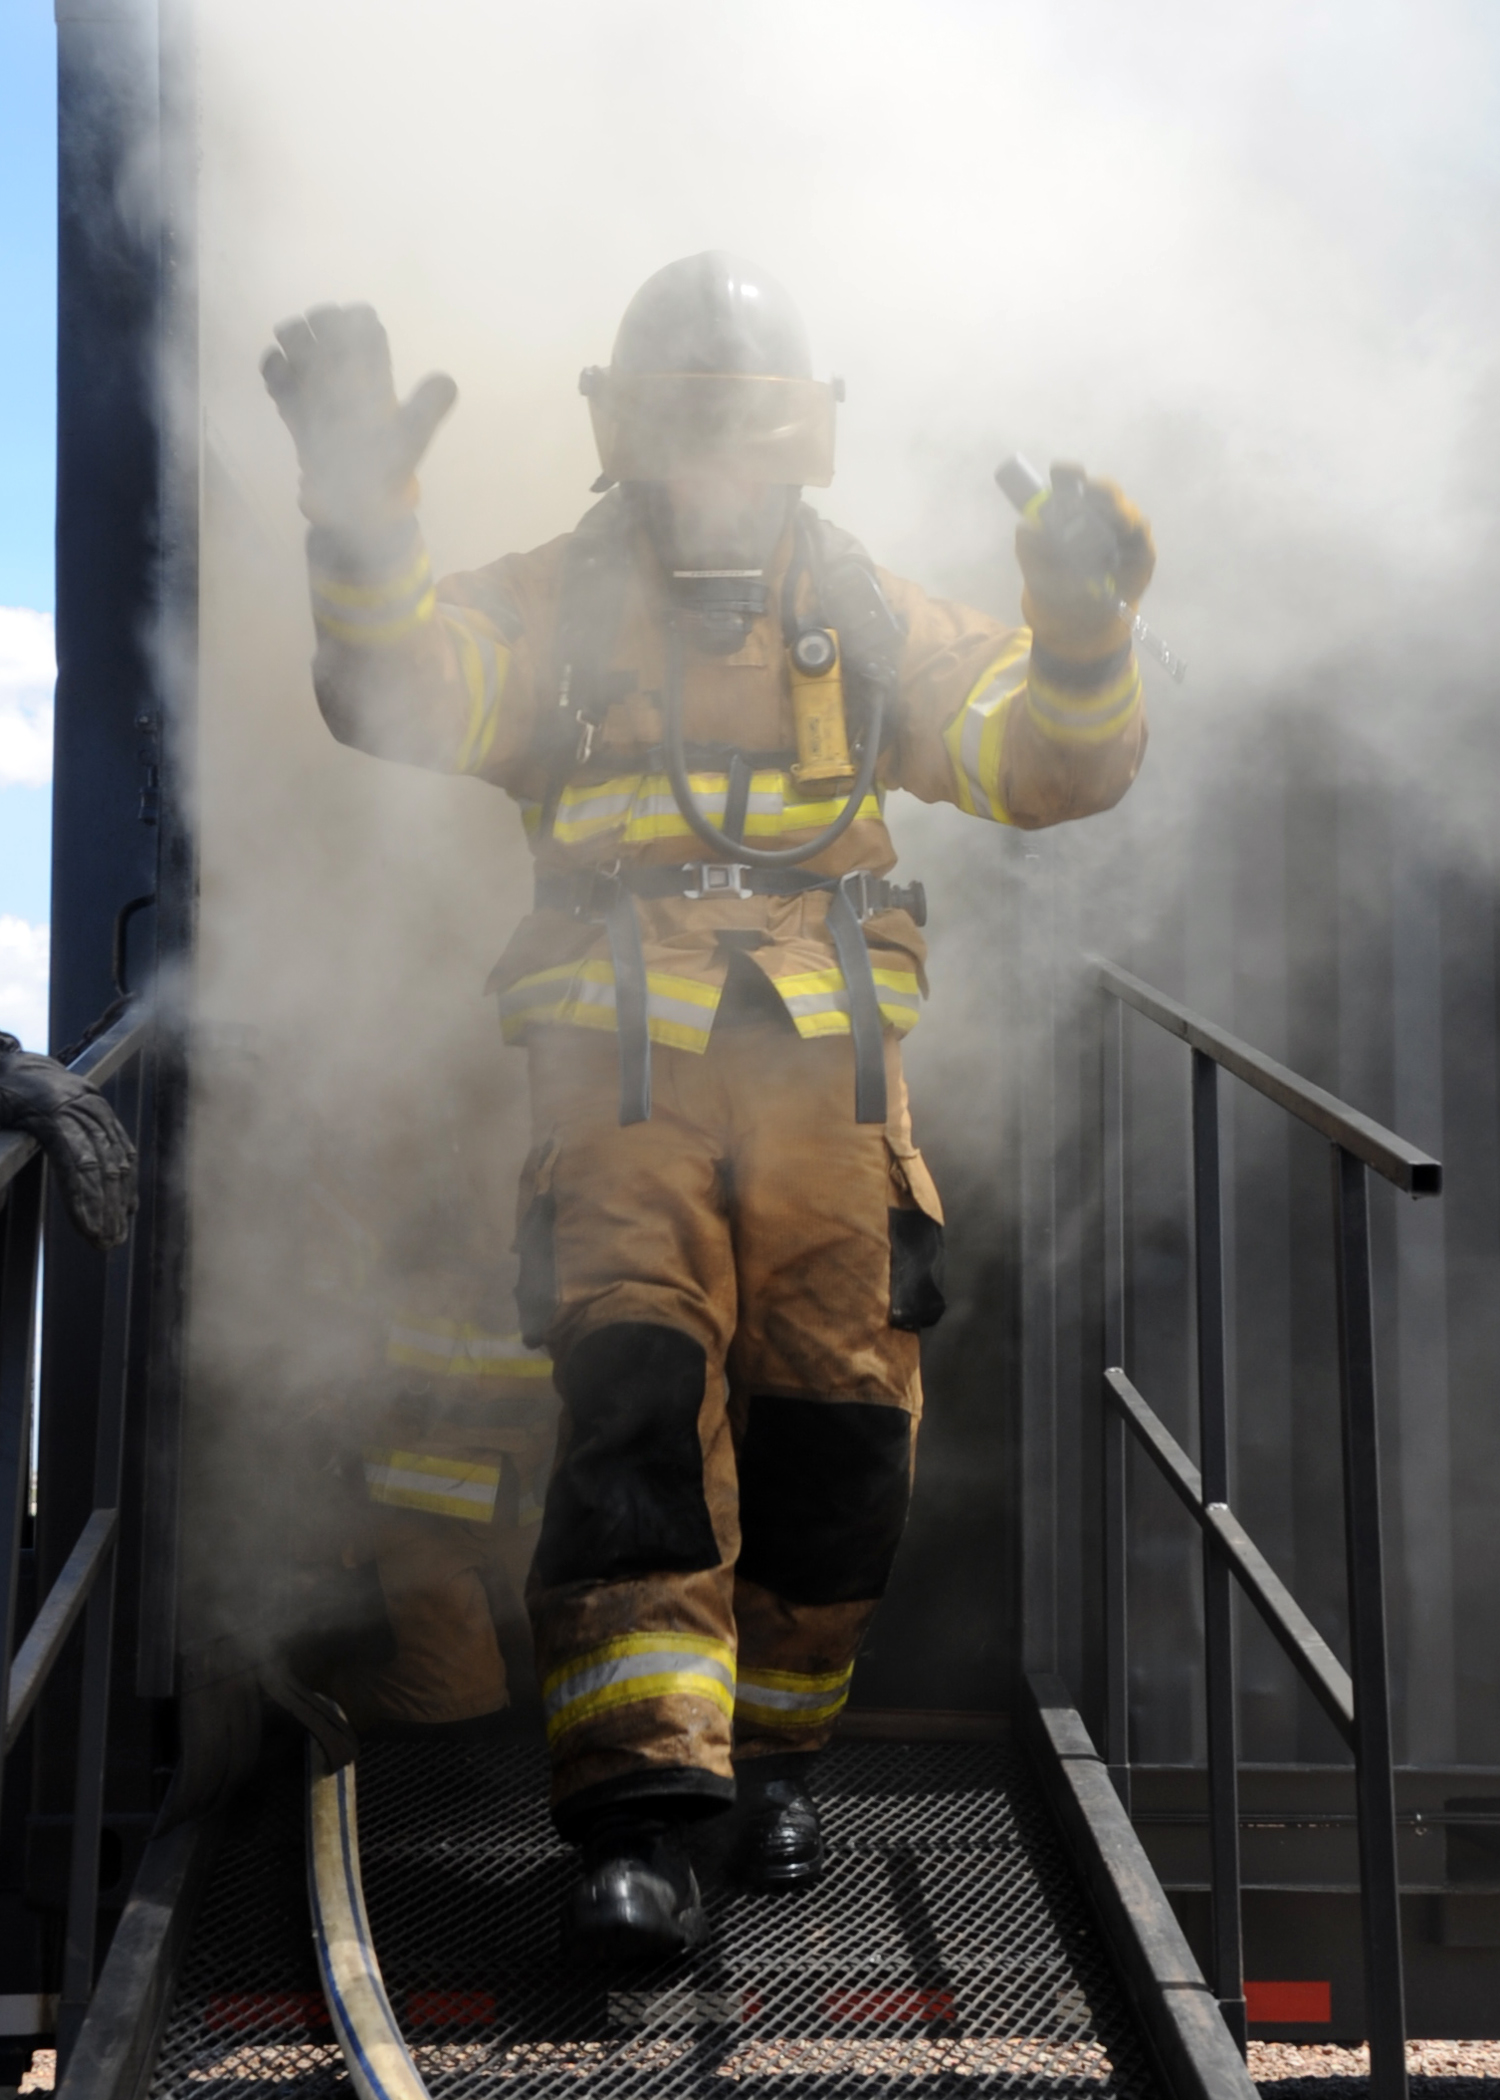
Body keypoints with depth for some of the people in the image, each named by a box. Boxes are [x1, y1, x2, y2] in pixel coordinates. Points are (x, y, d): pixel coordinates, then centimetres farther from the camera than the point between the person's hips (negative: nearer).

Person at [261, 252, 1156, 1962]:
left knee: (837, 1428, 2)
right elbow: (401, 694, -10)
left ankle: (771, 1751, 26)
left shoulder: (869, 618, 16)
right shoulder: (552, 606, 9)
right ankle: (634, 1820, -21)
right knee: (639, 1401, -18)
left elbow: (1049, 763, 9)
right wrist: (359, 500, -26)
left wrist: (1078, 622, -11)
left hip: (828, 1078, 3)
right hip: (624, 1074, -2)